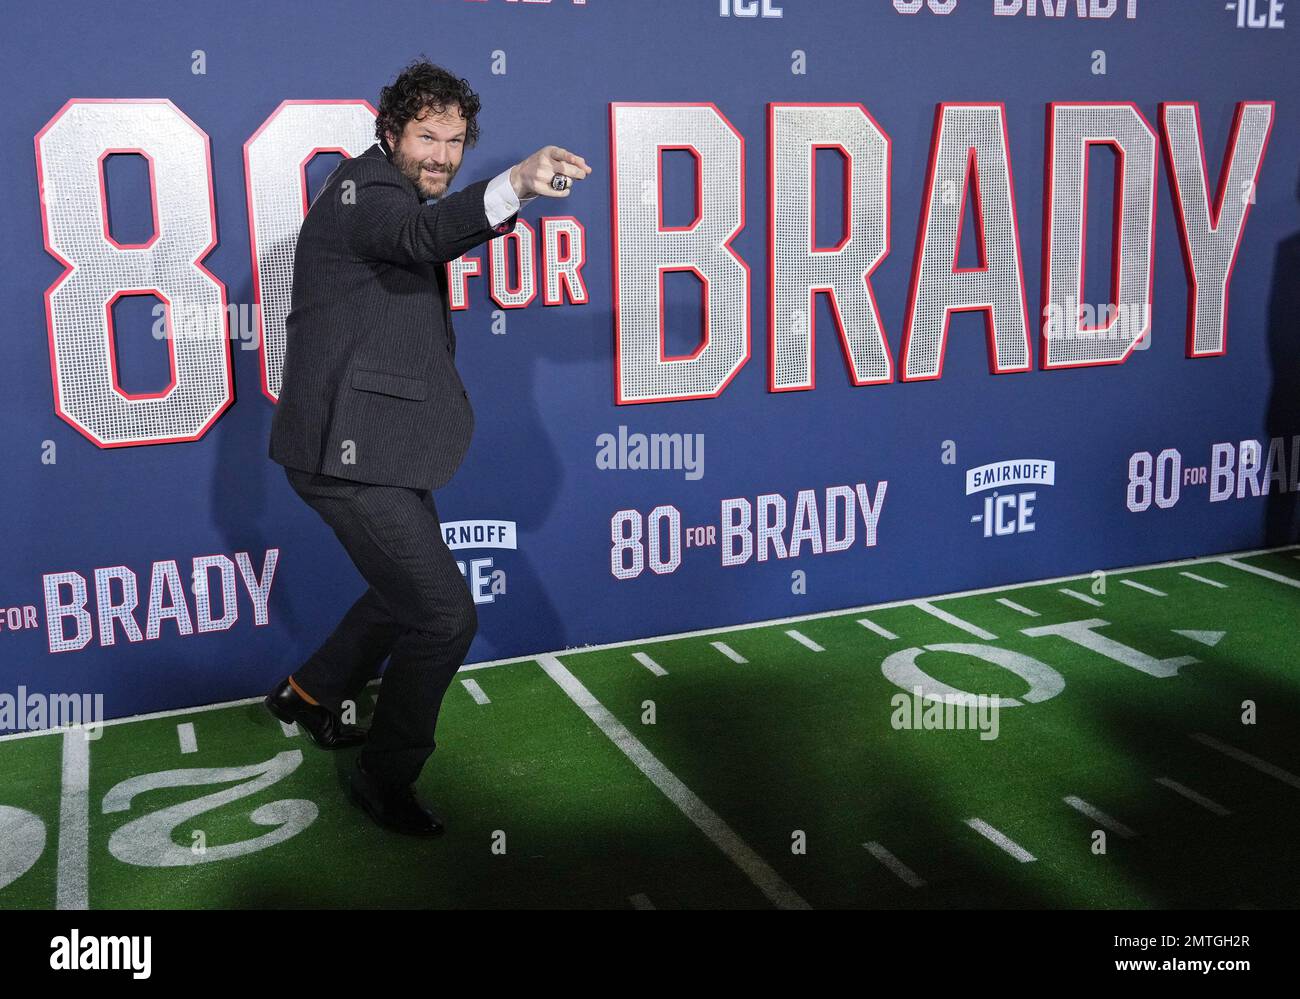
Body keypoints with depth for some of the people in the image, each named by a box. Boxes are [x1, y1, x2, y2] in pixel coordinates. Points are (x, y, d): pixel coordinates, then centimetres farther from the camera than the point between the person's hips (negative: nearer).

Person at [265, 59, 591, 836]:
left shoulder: (396, 194, 17)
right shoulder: (361, 188, -15)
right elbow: (422, 234, -39)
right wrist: (511, 188, -55)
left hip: (378, 446, 10)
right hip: (350, 450, -10)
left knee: (412, 590, 26)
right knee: (445, 615, -9)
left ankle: (311, 693, 45)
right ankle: (385, 780, 10)